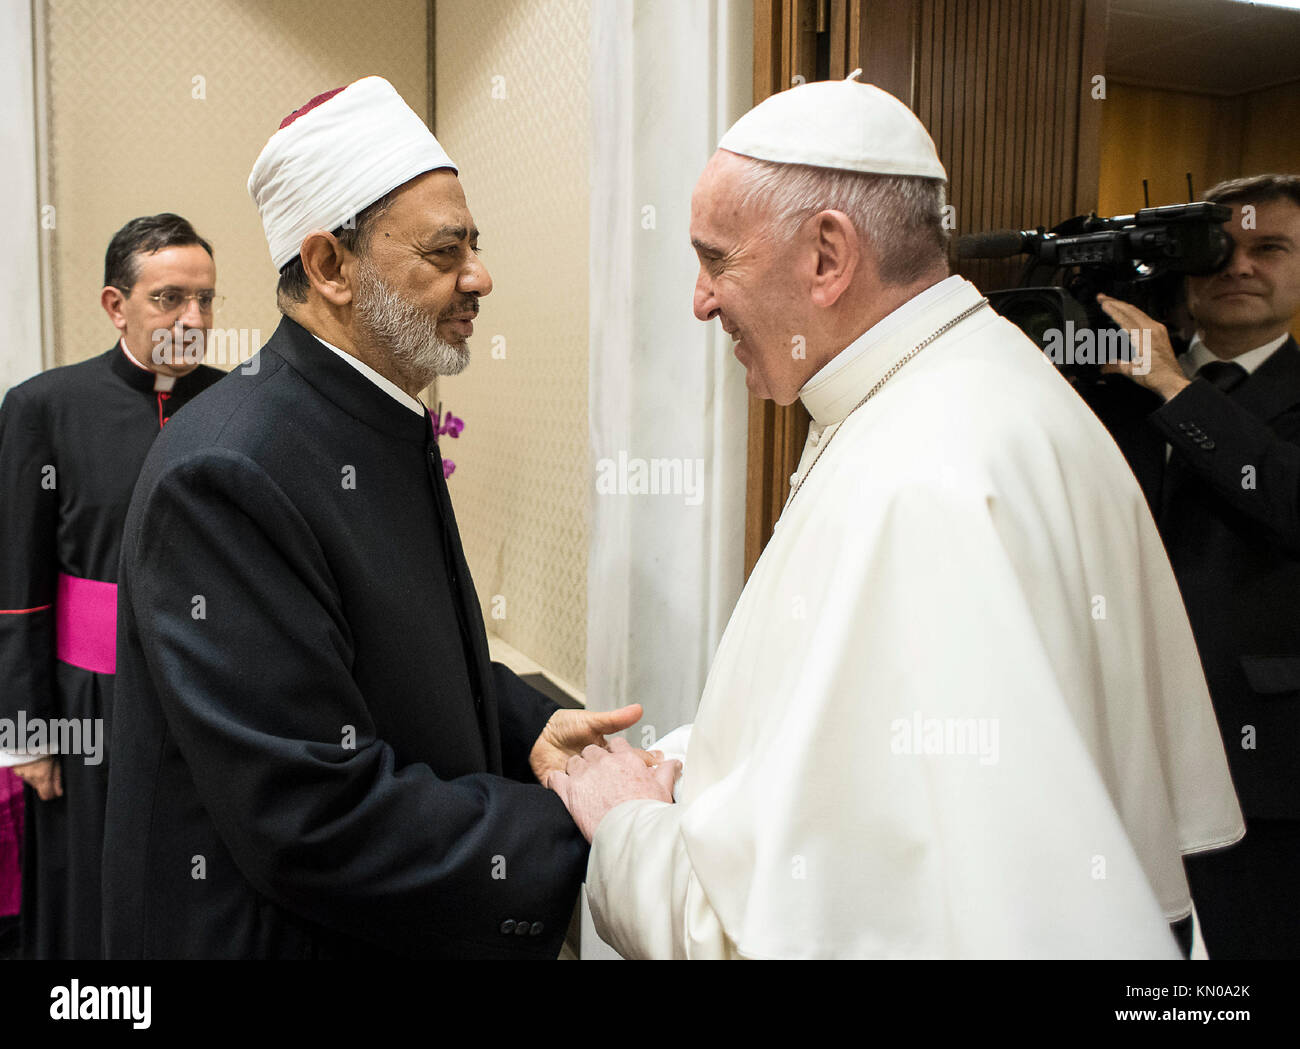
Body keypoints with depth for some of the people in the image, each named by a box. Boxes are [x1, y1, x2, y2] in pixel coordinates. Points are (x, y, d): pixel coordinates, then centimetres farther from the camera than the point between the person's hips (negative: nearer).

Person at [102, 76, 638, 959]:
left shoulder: (387, 429, 4)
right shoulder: (226, 476, -26)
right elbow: (316, 820, -28)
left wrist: (530, 727, -4)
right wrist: (580, 837, -24)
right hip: (288, 929, -8)